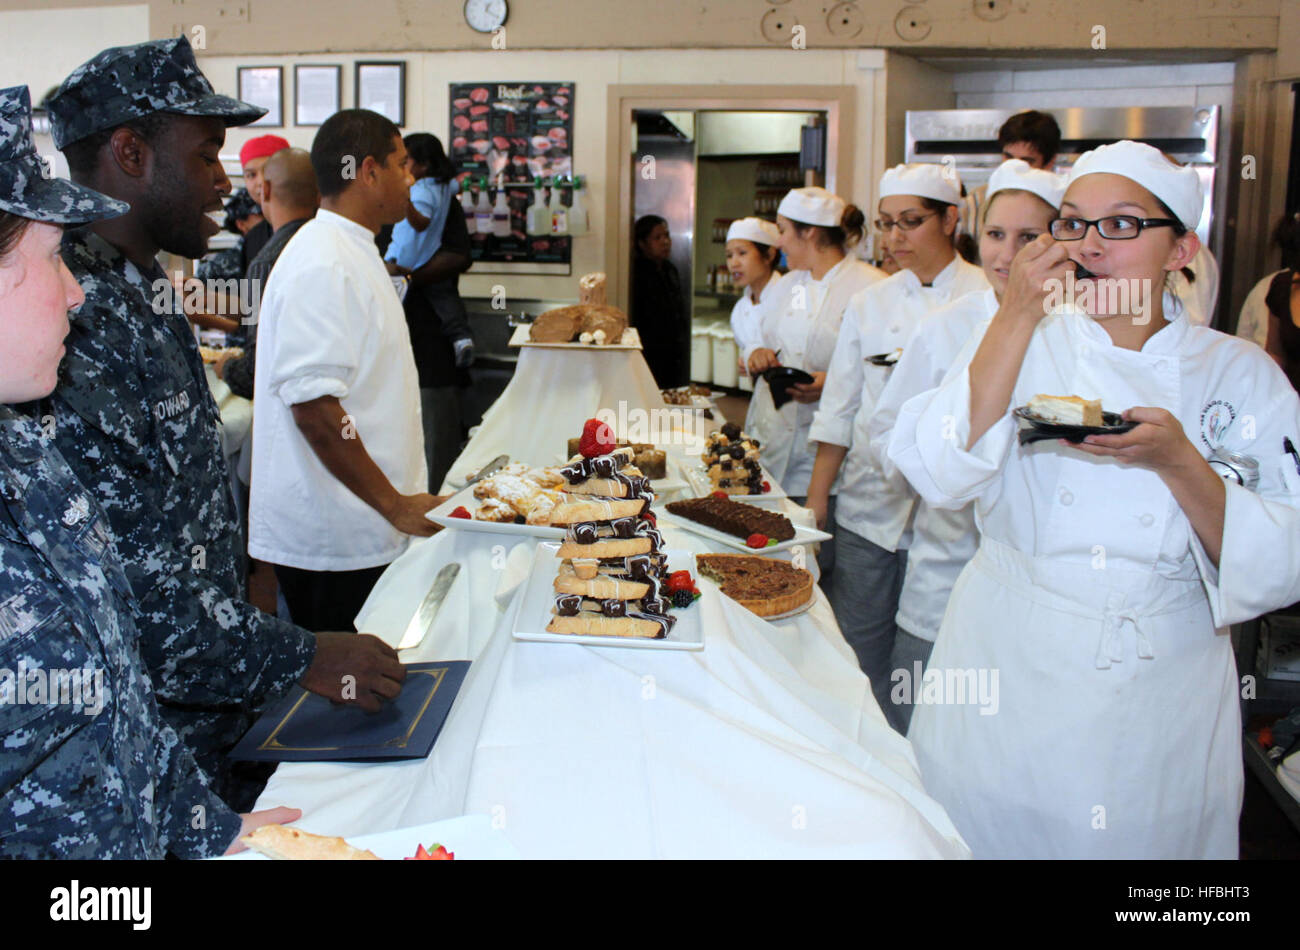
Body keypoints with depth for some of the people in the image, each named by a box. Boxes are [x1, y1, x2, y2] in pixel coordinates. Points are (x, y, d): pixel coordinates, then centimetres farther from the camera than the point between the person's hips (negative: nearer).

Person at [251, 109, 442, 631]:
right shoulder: (322, 267, -17)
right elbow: (314, 408, -24)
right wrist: (395, 505, -20)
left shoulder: (352, 253, 16)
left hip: (357, 529, 10)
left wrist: (402, 500, 21)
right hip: (332, 544, -10)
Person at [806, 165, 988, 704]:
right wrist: (817, 495, 7)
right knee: (856, 649, 7)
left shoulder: (986, 298, -1)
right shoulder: (870, 302, 9)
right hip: (868, 505, 3)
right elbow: (839, 408, 11)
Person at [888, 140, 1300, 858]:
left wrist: (1178, 461, -22)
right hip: (1005, 681, 0)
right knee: (987, 829, 12)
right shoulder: (1019, 342, -1)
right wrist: (1017, 317, -21)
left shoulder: (1239, 374, -2)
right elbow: (940, 476, -18)